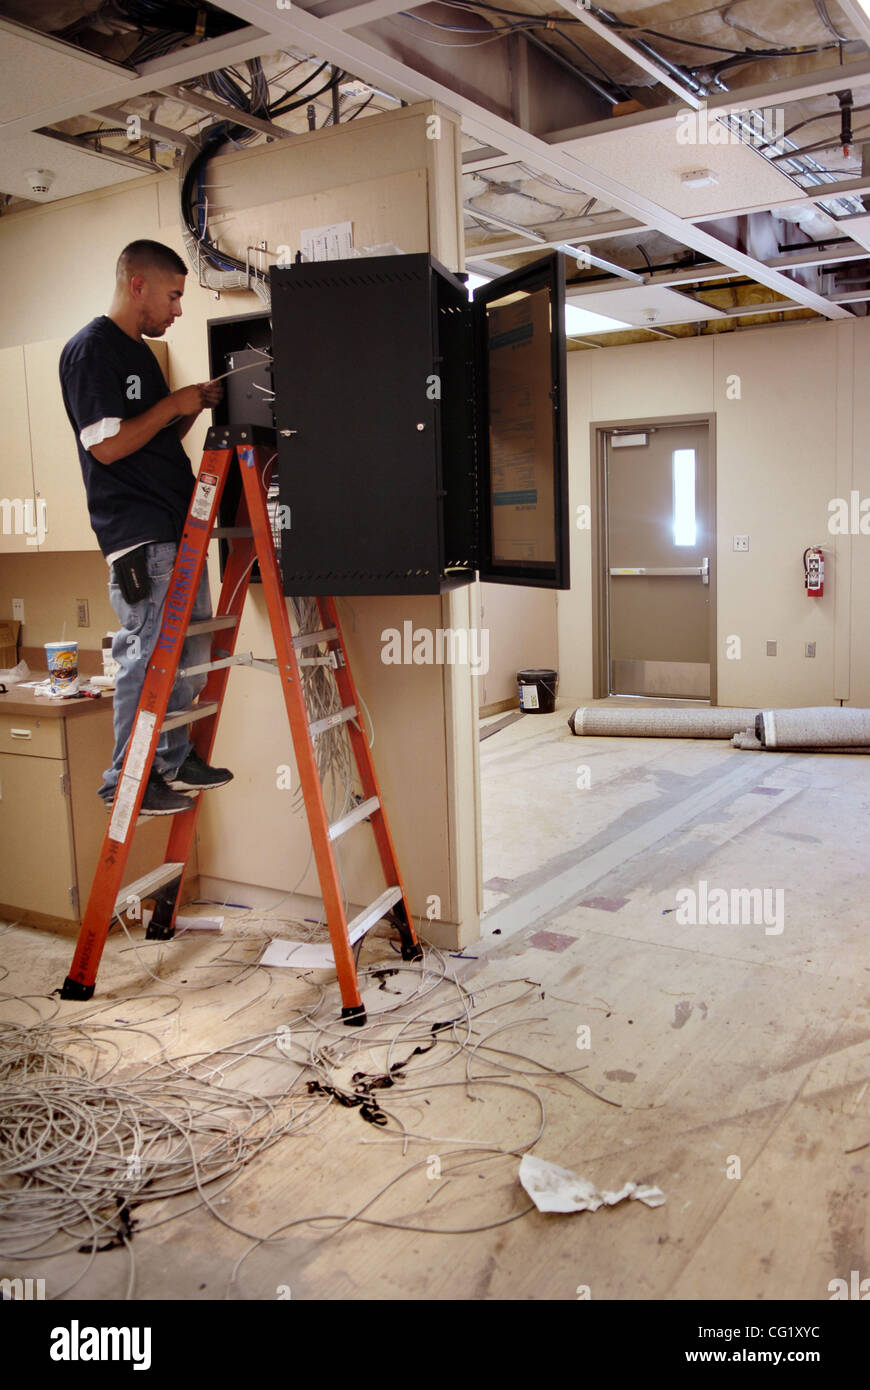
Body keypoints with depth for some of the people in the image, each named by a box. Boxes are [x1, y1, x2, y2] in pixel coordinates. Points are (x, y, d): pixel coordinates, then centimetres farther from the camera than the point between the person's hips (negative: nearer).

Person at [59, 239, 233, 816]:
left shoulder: (141, 352, 21)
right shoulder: (90, 349, -8)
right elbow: (106, 445, -17)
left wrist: (195, 407, 9)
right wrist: (175, 404, -10)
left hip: (177, 528, 10)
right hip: (138, 534, -9)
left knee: (192, 651, 11)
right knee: (150, 654, -8)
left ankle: (173, 760, 23)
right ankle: (125, 779, 4)